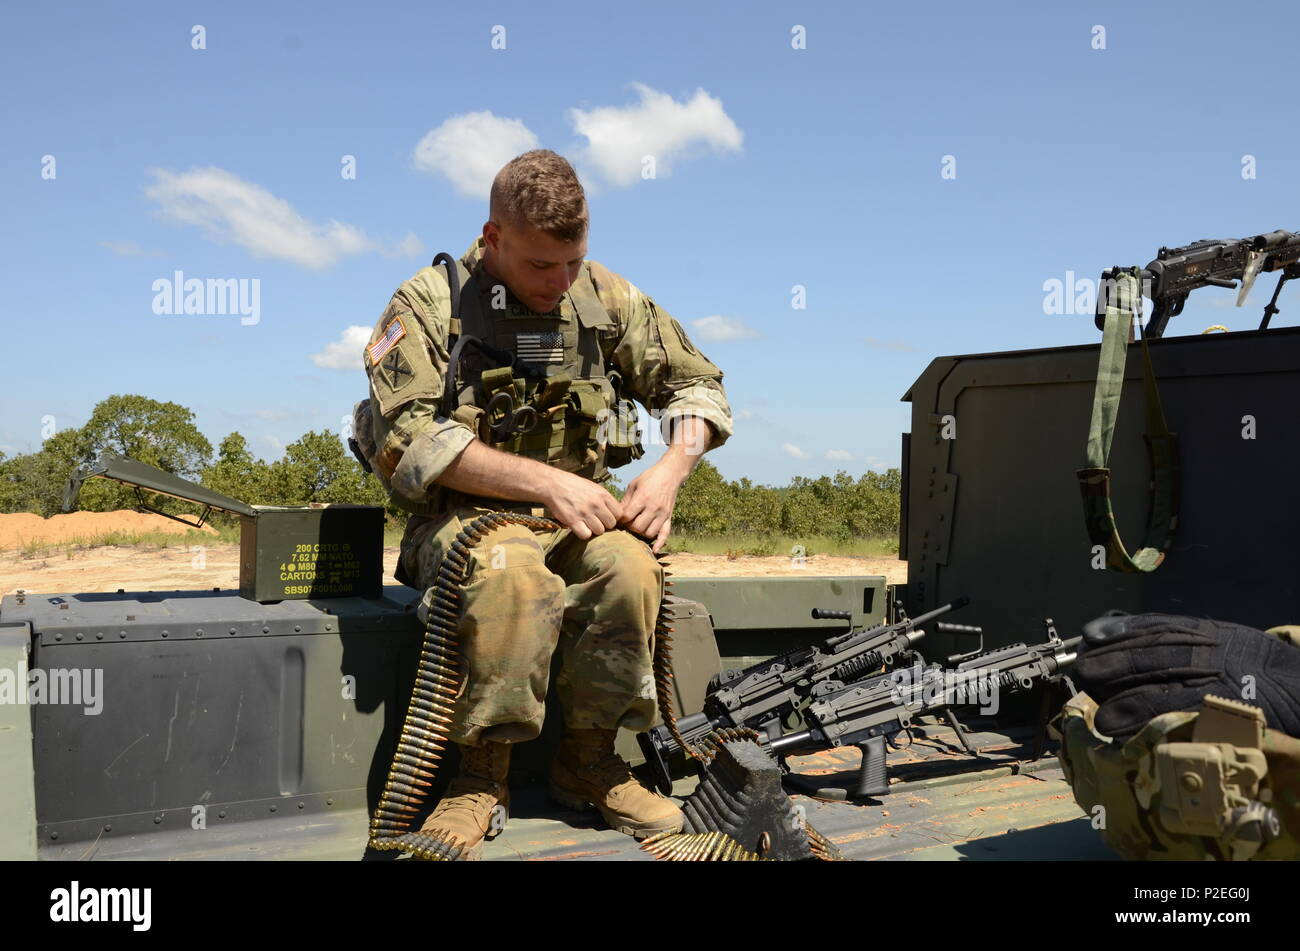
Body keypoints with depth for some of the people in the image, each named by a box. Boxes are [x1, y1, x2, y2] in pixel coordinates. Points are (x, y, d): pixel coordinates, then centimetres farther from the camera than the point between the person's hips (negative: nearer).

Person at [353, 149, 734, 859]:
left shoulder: (604, 296, 8)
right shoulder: (430, 303, -4)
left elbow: (696, 384, 14)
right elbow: (407, 440, -16)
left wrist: (671, 470, -7)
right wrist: (547, 482, -23)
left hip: (577, 512, 4)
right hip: (466, 513, -3)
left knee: (629, 567, -30)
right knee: (513, 574, -37)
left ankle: (588, 761, -10)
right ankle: (482, 775, -18)